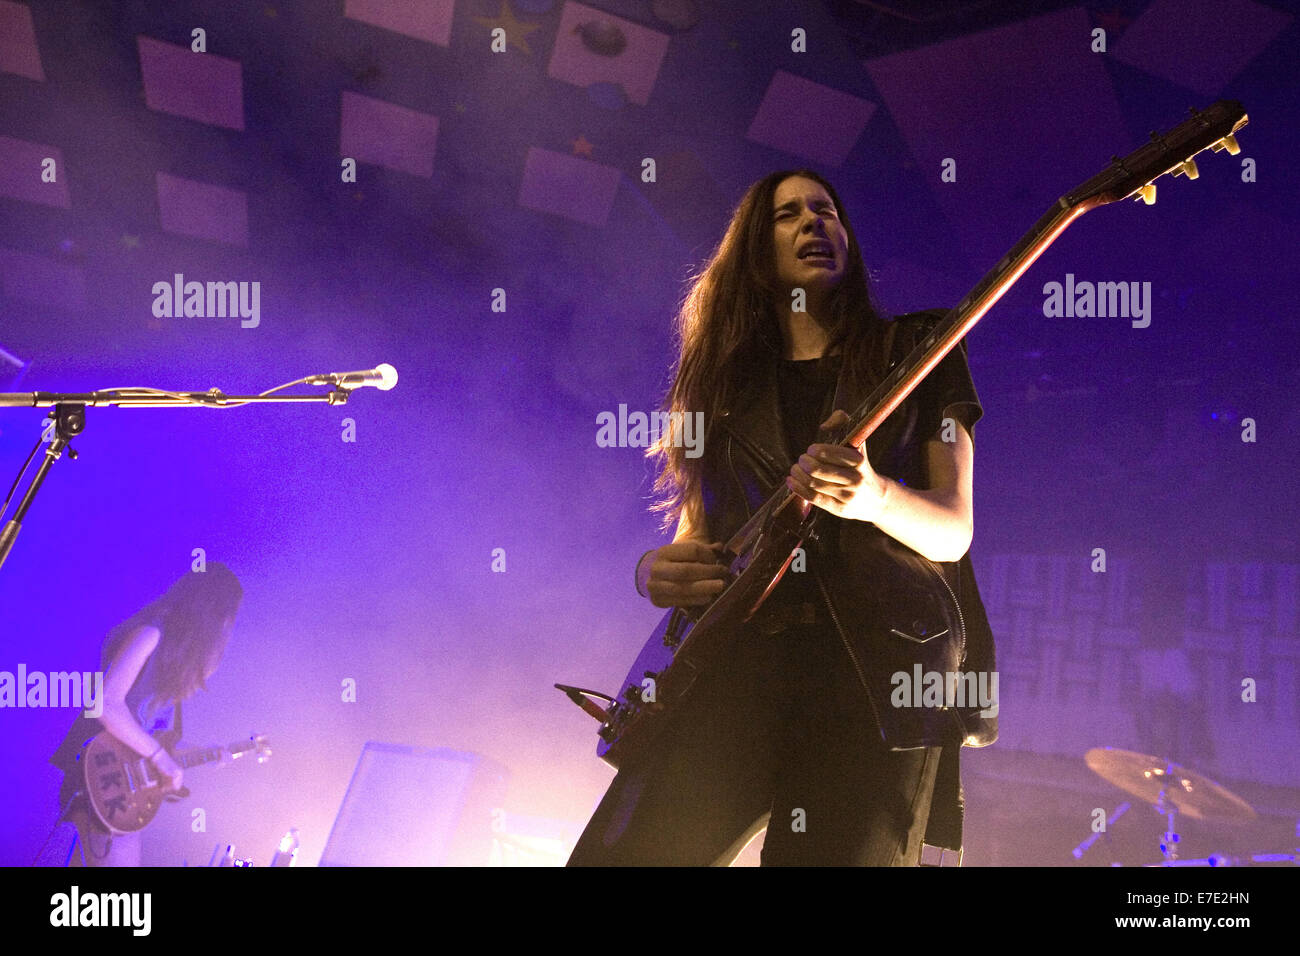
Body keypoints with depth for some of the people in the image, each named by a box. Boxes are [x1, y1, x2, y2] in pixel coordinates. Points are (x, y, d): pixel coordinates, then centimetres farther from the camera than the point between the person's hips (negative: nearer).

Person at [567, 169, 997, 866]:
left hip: (877, 660, -2)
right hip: (732, 660, 2)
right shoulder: (723, 375, 22)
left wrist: (873, 497, -16)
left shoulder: (914, 350, 15)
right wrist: (654, 570, -3)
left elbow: (954, 529, 7)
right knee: (616, 855, -13)